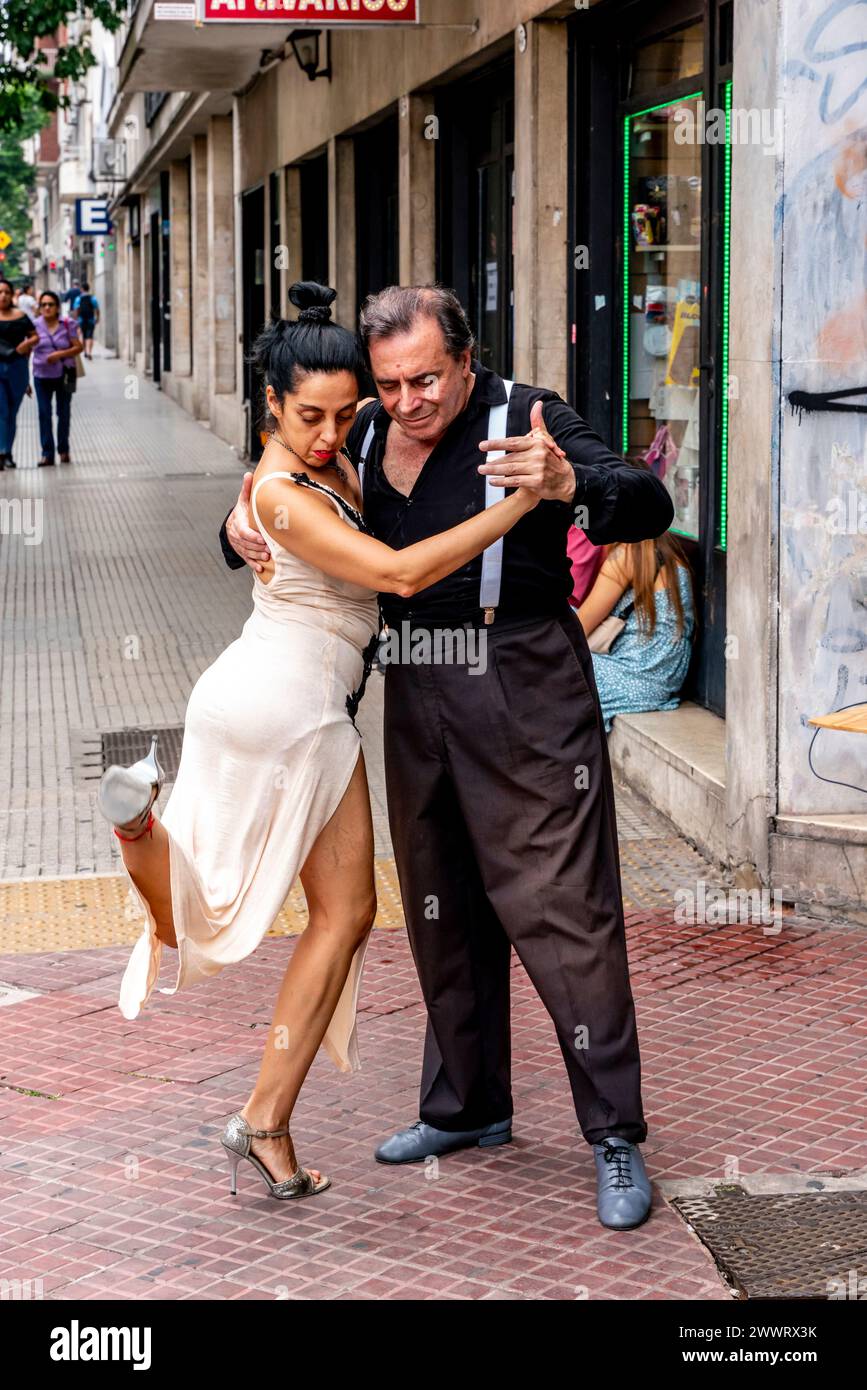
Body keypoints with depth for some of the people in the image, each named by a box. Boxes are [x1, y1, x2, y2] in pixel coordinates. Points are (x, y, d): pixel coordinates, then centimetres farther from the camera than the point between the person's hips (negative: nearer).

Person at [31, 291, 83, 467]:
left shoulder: (68, 324, -4)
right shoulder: (35, 325, -2)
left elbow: (79, 347, -3)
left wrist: (60, 354, -19)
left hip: (64, 374, 0)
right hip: (42, 375, 0)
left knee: (64, 412, 10)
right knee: (44, 414, -5)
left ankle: (63, 450, 25)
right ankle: (47, 454, -4)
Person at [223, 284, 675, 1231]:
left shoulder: (524, 418, -10)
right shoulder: (366, 437, 7)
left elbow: (648, 508, -21)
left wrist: (569, 485, -42)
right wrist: (241, 532, -5)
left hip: (525, 693, -6)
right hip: (418, 699, 7)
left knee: (563, 909, -7)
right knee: (443, 911, 16)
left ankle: (615, 1137, 2)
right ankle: (467, 1107, 32)